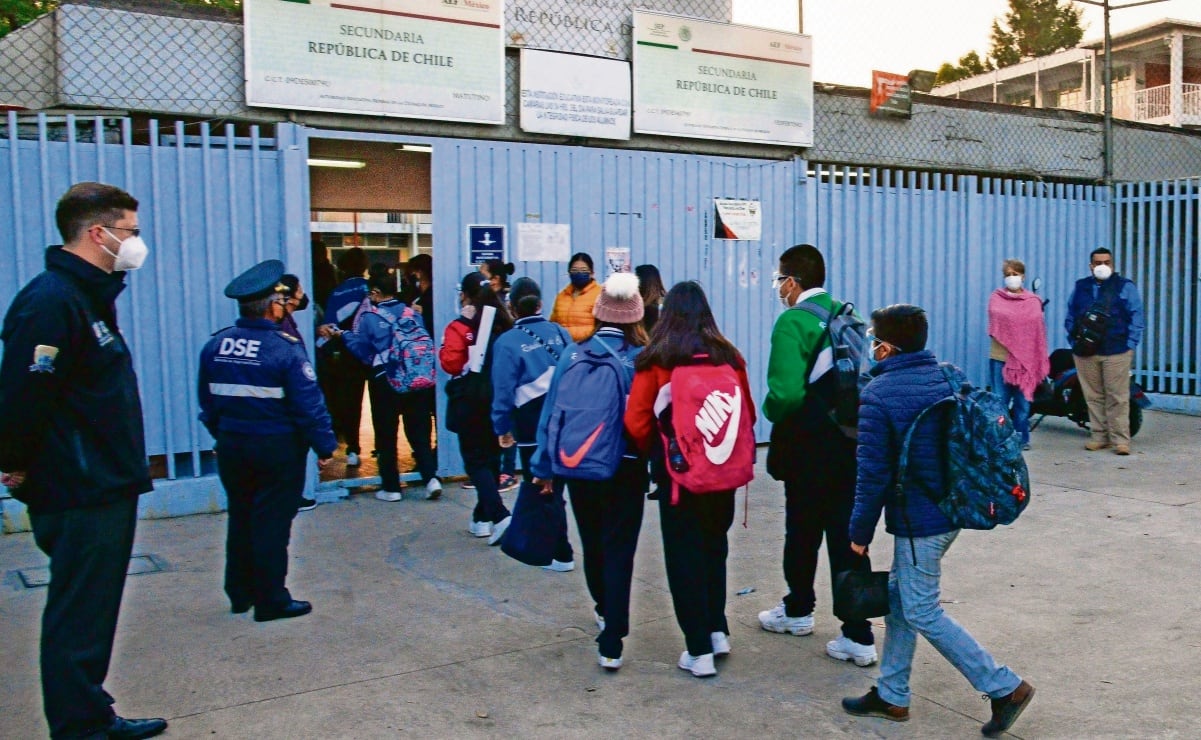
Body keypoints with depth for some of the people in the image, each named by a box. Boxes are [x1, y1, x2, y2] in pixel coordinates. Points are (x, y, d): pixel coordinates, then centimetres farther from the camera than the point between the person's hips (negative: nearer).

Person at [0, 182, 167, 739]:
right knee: (78, 618, 1)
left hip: (105, 489, 10)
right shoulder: (51, 301, -19)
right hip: (79, 496, -10)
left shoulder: (89, 295, 14)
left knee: (93, 611, 18)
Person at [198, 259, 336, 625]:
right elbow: (310, 406, -16)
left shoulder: (214, 345, 1)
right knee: (272, 523, 3)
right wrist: (324, 446, -7)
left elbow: (207, 402, 9)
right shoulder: (286, 349, -17)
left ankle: (239, 594, 29)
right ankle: (271, 600, 10)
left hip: (231, 446, 6)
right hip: (277, 448, -6)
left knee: (240, 518, 18)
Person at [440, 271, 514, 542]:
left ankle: (500, 516, -14)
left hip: (470, 402, -5)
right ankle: (482, 517, 25)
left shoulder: (459, 327, -12)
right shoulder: (504, 324, 2)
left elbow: (451, 364, -20)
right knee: (491, 457, 16)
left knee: (475, 460, 1)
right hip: (498, 400, 5)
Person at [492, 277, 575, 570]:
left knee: (544, 489, 7)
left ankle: (561, 554, 13)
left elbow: (503, 389, -10)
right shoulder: (561, 333, 2)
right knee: (552, 483, 18)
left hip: (532, 426, -4)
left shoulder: (507, 342, -9)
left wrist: (502, 427, 0)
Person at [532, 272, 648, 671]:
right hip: (627, 469, -2)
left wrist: (544, 466, 8)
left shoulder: (573, 354, -4)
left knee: (592, 544, 21)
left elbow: (552, 411, 0)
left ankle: (603, 611, 43)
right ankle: (610, 644, -1)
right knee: (619, 551, 3)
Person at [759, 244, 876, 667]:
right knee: (847, 537, 8)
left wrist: (771, 413, -6)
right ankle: (859, 636, 8)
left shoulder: (792, 322, -16)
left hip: (808, 449, -5)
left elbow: (786, 392, -25)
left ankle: (798, 611, 35)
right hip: (851, 444, 6)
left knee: (802, 531, 14)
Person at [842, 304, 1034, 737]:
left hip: (917, 521, -9)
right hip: (952, 510, 9)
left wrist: (860, 531, -6)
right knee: (899, 598, 17)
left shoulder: (877, 396, -16)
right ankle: (891, 696, 26)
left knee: (922, 612, 4)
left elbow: (873, 472, -16)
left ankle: (1006, 688, 7)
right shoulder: (951, 377, 6)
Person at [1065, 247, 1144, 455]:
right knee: (1093, 397, 6)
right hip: (1085, 352, 3)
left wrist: (1130, 345, -7)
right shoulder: (1080, 287, 14)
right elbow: (1070, 317, 16)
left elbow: (1136, 317, 1)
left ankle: (1120, 439, -2)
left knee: (1117, 398, -5)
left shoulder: (1125, 287, 5)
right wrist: (1074, 341, 5)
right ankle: (1099, 436, 12)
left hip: (1116, 352, -3)